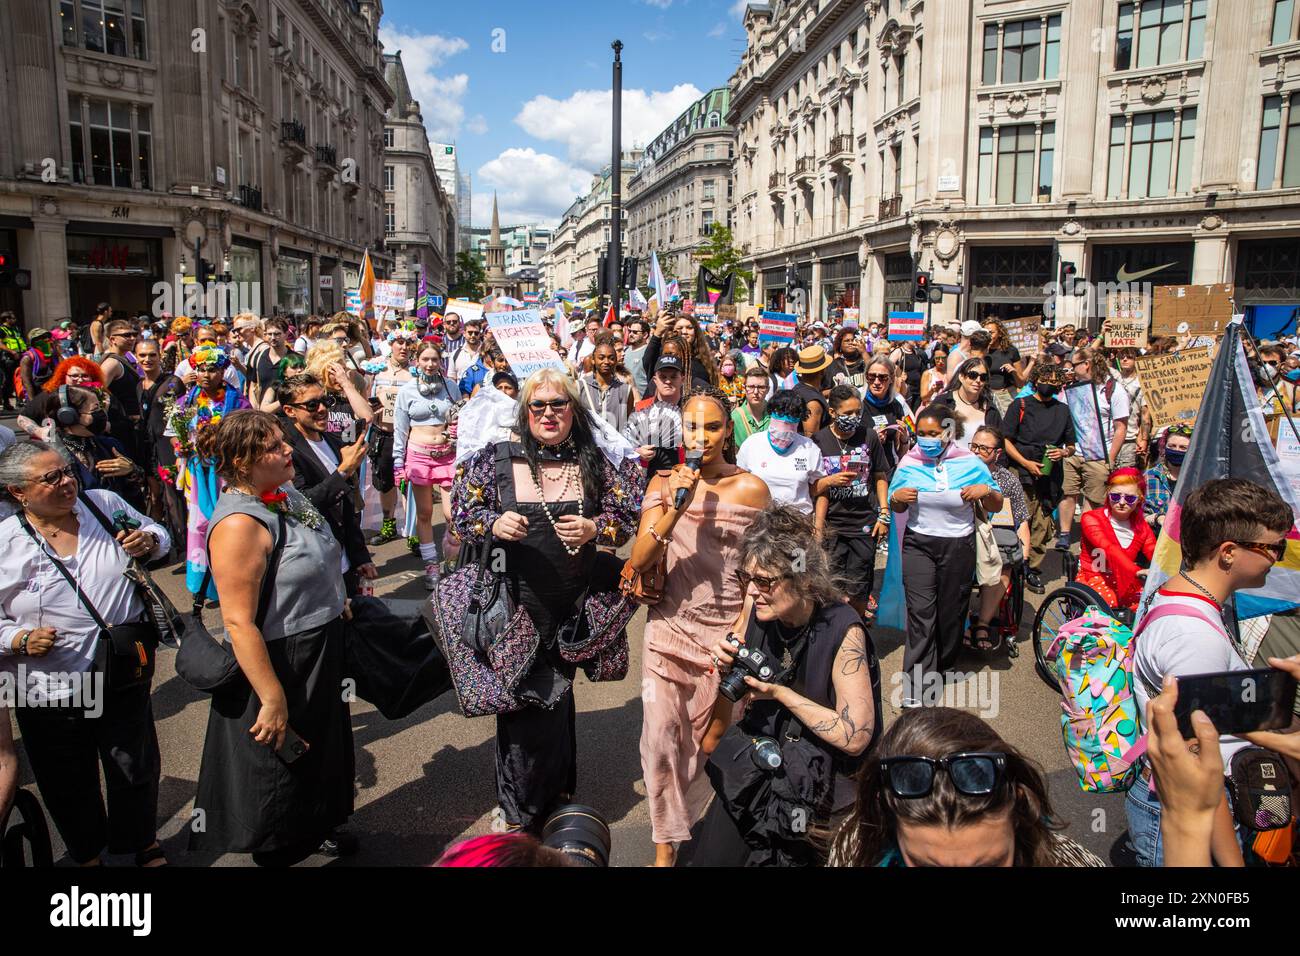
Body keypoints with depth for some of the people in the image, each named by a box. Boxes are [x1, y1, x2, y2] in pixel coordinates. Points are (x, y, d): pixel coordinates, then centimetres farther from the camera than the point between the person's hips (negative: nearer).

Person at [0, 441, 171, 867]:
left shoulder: (104, 504, -4)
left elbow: (159, 536, 10)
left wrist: (148, 542, -11)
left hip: (124, 676, 2)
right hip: (51, 691, -1)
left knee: (137, 771, 17)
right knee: (70, 788, 18)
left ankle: (146, 848, 41)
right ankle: (87, 855, 43)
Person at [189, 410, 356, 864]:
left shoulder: (287, 494, 0)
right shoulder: (239, 523, -27)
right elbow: (239, 624, -28)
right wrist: (273, 700, -26)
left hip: (320, 656, 9)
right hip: (278, 665, -9)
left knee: (321, 753, 28)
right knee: (282, 769, 11)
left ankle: (316, 830, 52)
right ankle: (279, 850, 34)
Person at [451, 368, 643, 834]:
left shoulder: (594, 462, -2)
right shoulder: (497, 460, -5)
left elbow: (627, 519, 2)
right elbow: (462, 514, -1)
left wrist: (594, 528, -17)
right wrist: (495, 525, -21)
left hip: (573, 605, 2)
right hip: (516, 605, -1)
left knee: (558, 694, 17)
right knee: (521, 697, 8)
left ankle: (554, 792, 42)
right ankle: (520, 811, 30)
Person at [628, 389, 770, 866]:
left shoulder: (750, 488, -6)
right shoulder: (664, 482, -2)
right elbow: (638, 560, -10)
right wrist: (674, 509, -23)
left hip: (725, 630, -1)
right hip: (669, 626, 1)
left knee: (711, 738, 9)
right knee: (661, 734, -1)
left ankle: (685, 813, 37)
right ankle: (666, 844, 18)